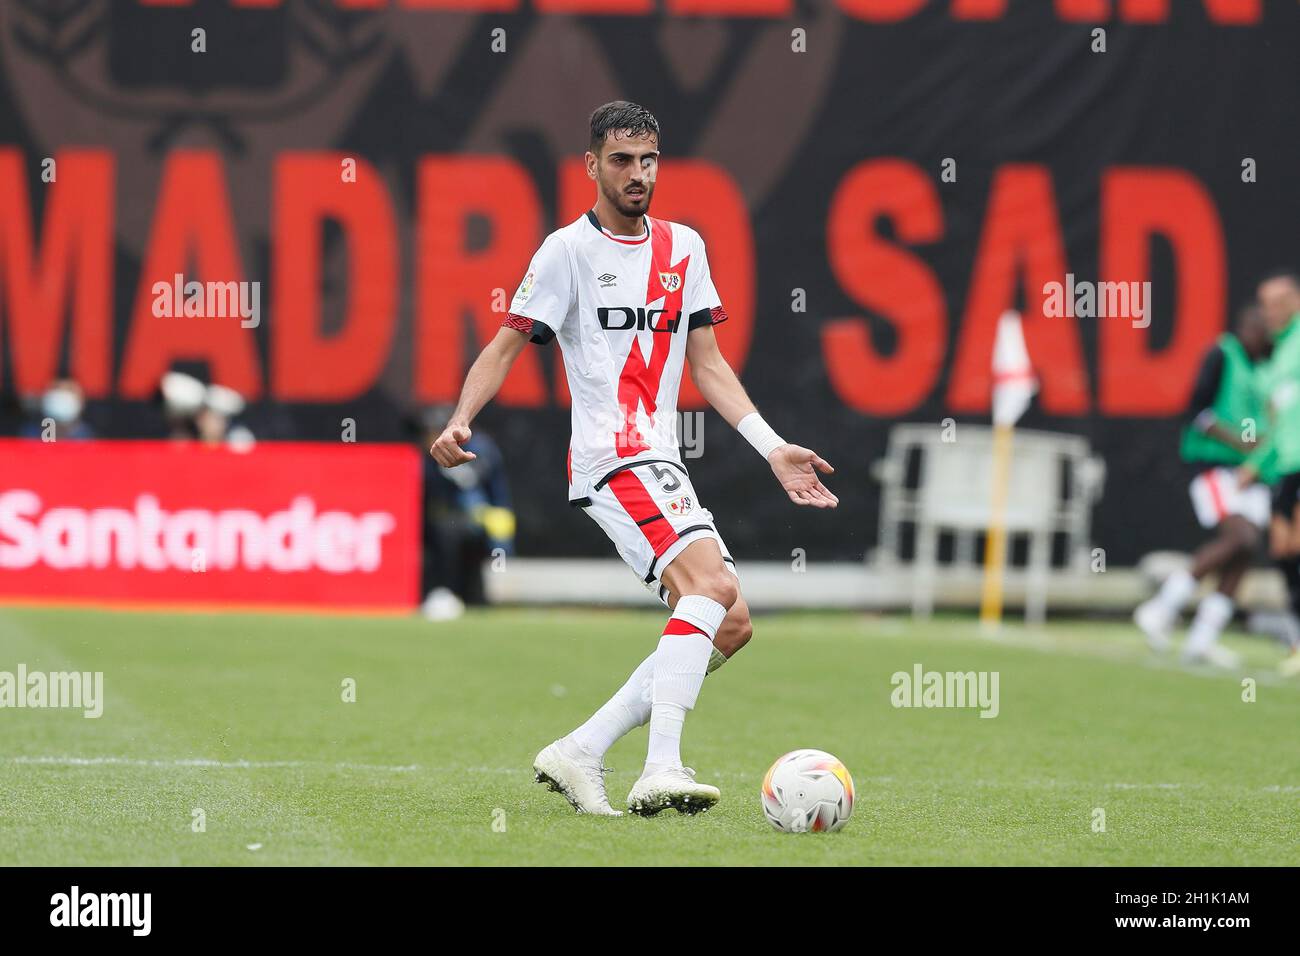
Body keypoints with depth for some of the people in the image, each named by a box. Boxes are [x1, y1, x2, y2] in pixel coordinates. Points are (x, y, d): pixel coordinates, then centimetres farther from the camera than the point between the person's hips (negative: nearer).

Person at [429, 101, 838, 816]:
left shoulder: (683, 247, 15)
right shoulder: (569, 250, -3)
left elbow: (706, 364, 18)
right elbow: (506, 346, -4)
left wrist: (772, 448, 10)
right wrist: (460, 421, -20)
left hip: (663, 467, 8)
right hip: (614, 460, -8)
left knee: (730, 626, 1)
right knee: (712, 583, -27)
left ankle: (580, 755, 5)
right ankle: (661, 770, -37)